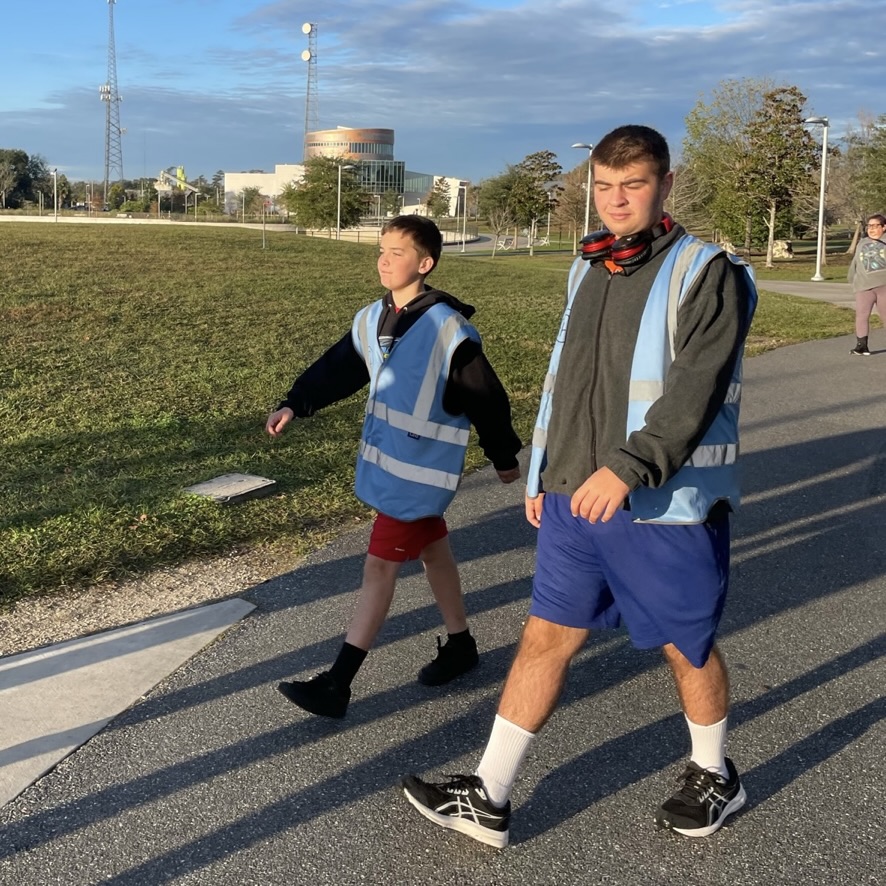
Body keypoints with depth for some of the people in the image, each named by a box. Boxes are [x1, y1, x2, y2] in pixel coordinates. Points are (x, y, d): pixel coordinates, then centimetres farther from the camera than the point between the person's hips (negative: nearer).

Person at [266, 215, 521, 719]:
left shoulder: (450, 330, -18)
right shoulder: (371, 320, 3)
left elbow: (487, 399, -9)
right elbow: (336, 371, 8)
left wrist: (505, 457, 0)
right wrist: (295, 406, -7)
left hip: (423, 470, -7)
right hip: (386, 461, 7)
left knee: (381, 565, -6)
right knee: (433, 551, 20)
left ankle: (337, 685, 0)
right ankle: (461, 645, 38)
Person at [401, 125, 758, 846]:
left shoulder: (706, 274, -9)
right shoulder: (588, 270, 12)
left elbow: (694, 392, -20)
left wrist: (628, 468, -30)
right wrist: (543, 476, 18)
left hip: (665, 510, -6)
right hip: (576, 502, 6)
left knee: (687, 647, 12)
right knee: (545, 639, 8)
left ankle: (715, 775, 38)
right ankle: (488, 799, 17)